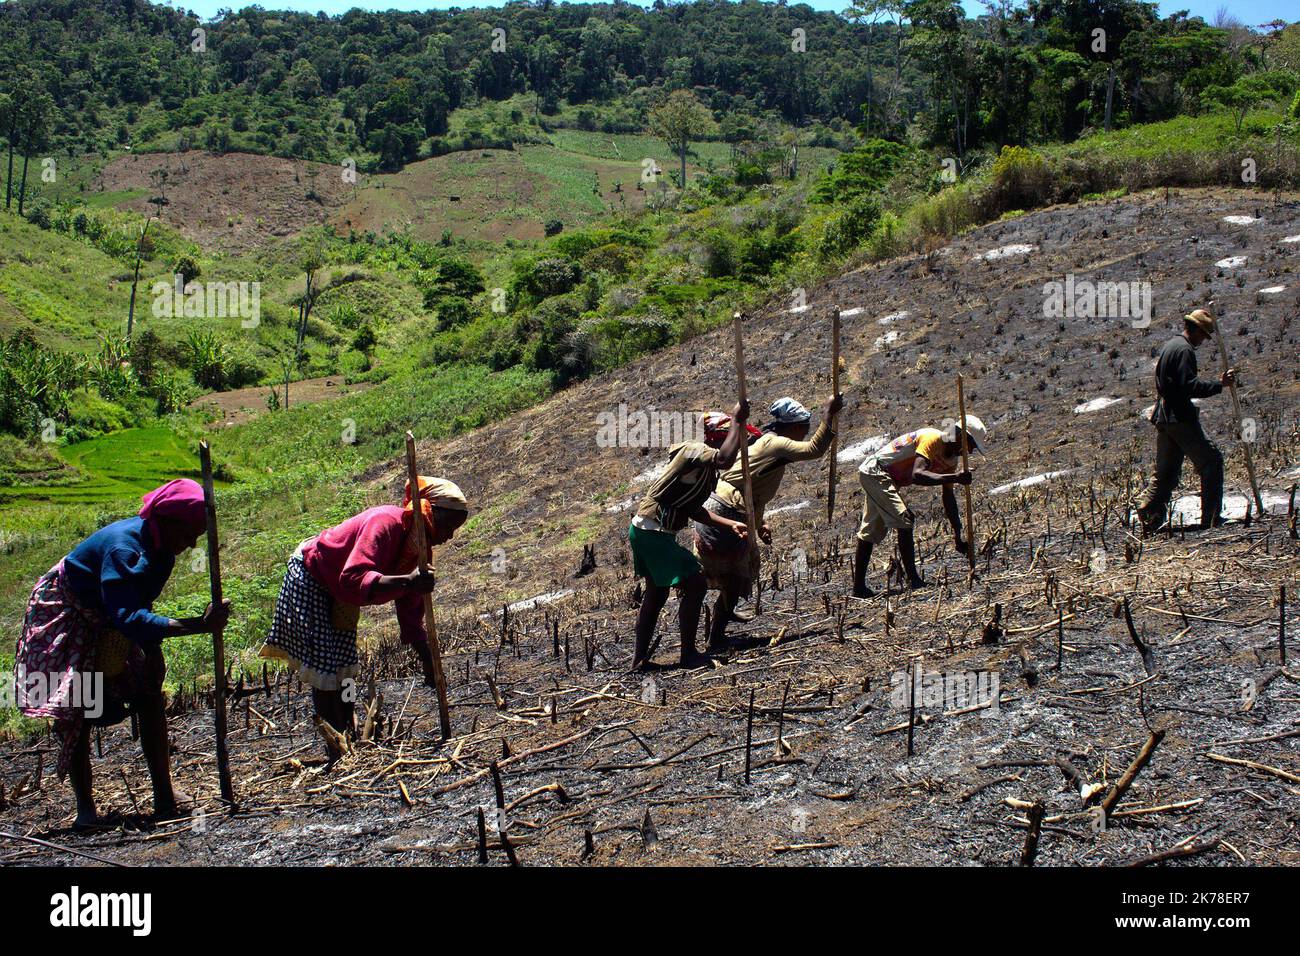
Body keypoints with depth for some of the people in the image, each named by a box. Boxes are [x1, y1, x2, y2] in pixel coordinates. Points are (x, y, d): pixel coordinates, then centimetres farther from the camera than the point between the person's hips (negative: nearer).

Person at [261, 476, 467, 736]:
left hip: (339, 594, 9)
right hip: (308, 580, -9)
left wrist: (427, 661, -6)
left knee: (345, 667, 13)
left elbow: (410, 610, -1)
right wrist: (407, 581, -58)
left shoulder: (417, 543, -6)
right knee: (325, 667, -11)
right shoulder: (385, 523, -34)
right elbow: (354, 579, -48)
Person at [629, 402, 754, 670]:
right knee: (695, 585, -7)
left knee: (656, 593, 20)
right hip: (653, 533, -11)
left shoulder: (708, 470, 13)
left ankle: (639, 659, 26)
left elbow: (694, 509, 14)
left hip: (645, 531, 11)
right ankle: (689, 655, 1)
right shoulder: (694, 451, -17)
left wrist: (731, 524, 8)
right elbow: (725, 460, -38)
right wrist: (737, 420, -27)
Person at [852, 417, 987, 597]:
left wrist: (958, 537, 2)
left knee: (870, 532, 14)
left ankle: (859, 587, 21)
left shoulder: (952, 459, 4)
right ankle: (914, 581, -17)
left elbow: (949, 499, 7)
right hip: (874, 471, -10)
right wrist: (955, 478, -47)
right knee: (904, 521, -17)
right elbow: (917, 475, -39)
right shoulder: (932, 439, -24)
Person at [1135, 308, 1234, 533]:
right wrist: (1219, 384, -22)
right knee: (1211, 460, -3)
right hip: (1180, 418, -10)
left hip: (1163, 417, 10)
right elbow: (1189, 386, -22)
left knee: (1166, 471, 14)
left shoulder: (1168, 346, 18)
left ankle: (1147, 513, 5)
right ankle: (1211, 518, -3)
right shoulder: (1184, 350, -13)